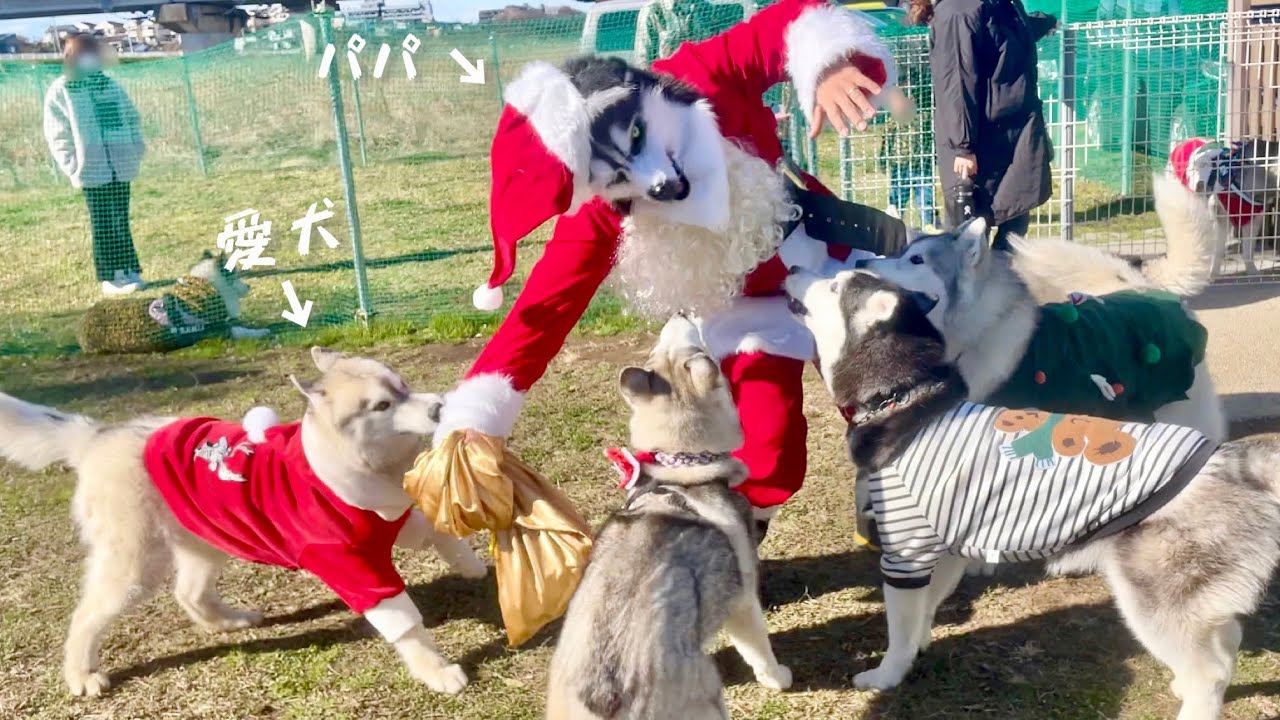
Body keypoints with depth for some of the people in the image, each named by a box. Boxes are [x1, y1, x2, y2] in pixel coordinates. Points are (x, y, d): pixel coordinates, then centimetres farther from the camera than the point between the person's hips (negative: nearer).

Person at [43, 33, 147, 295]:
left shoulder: (110, 86, 11)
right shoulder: (59, 92, -1)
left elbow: (131, 118, 14)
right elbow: (58, 134, -4)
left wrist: (136, 150, 3)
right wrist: (72, 166, -12)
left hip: (121, 166, 3)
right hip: (91, 169, -3)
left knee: (121, 220, 9)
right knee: (102, 224, 2)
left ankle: (130, 271, 13)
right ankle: (110, 277, 6)